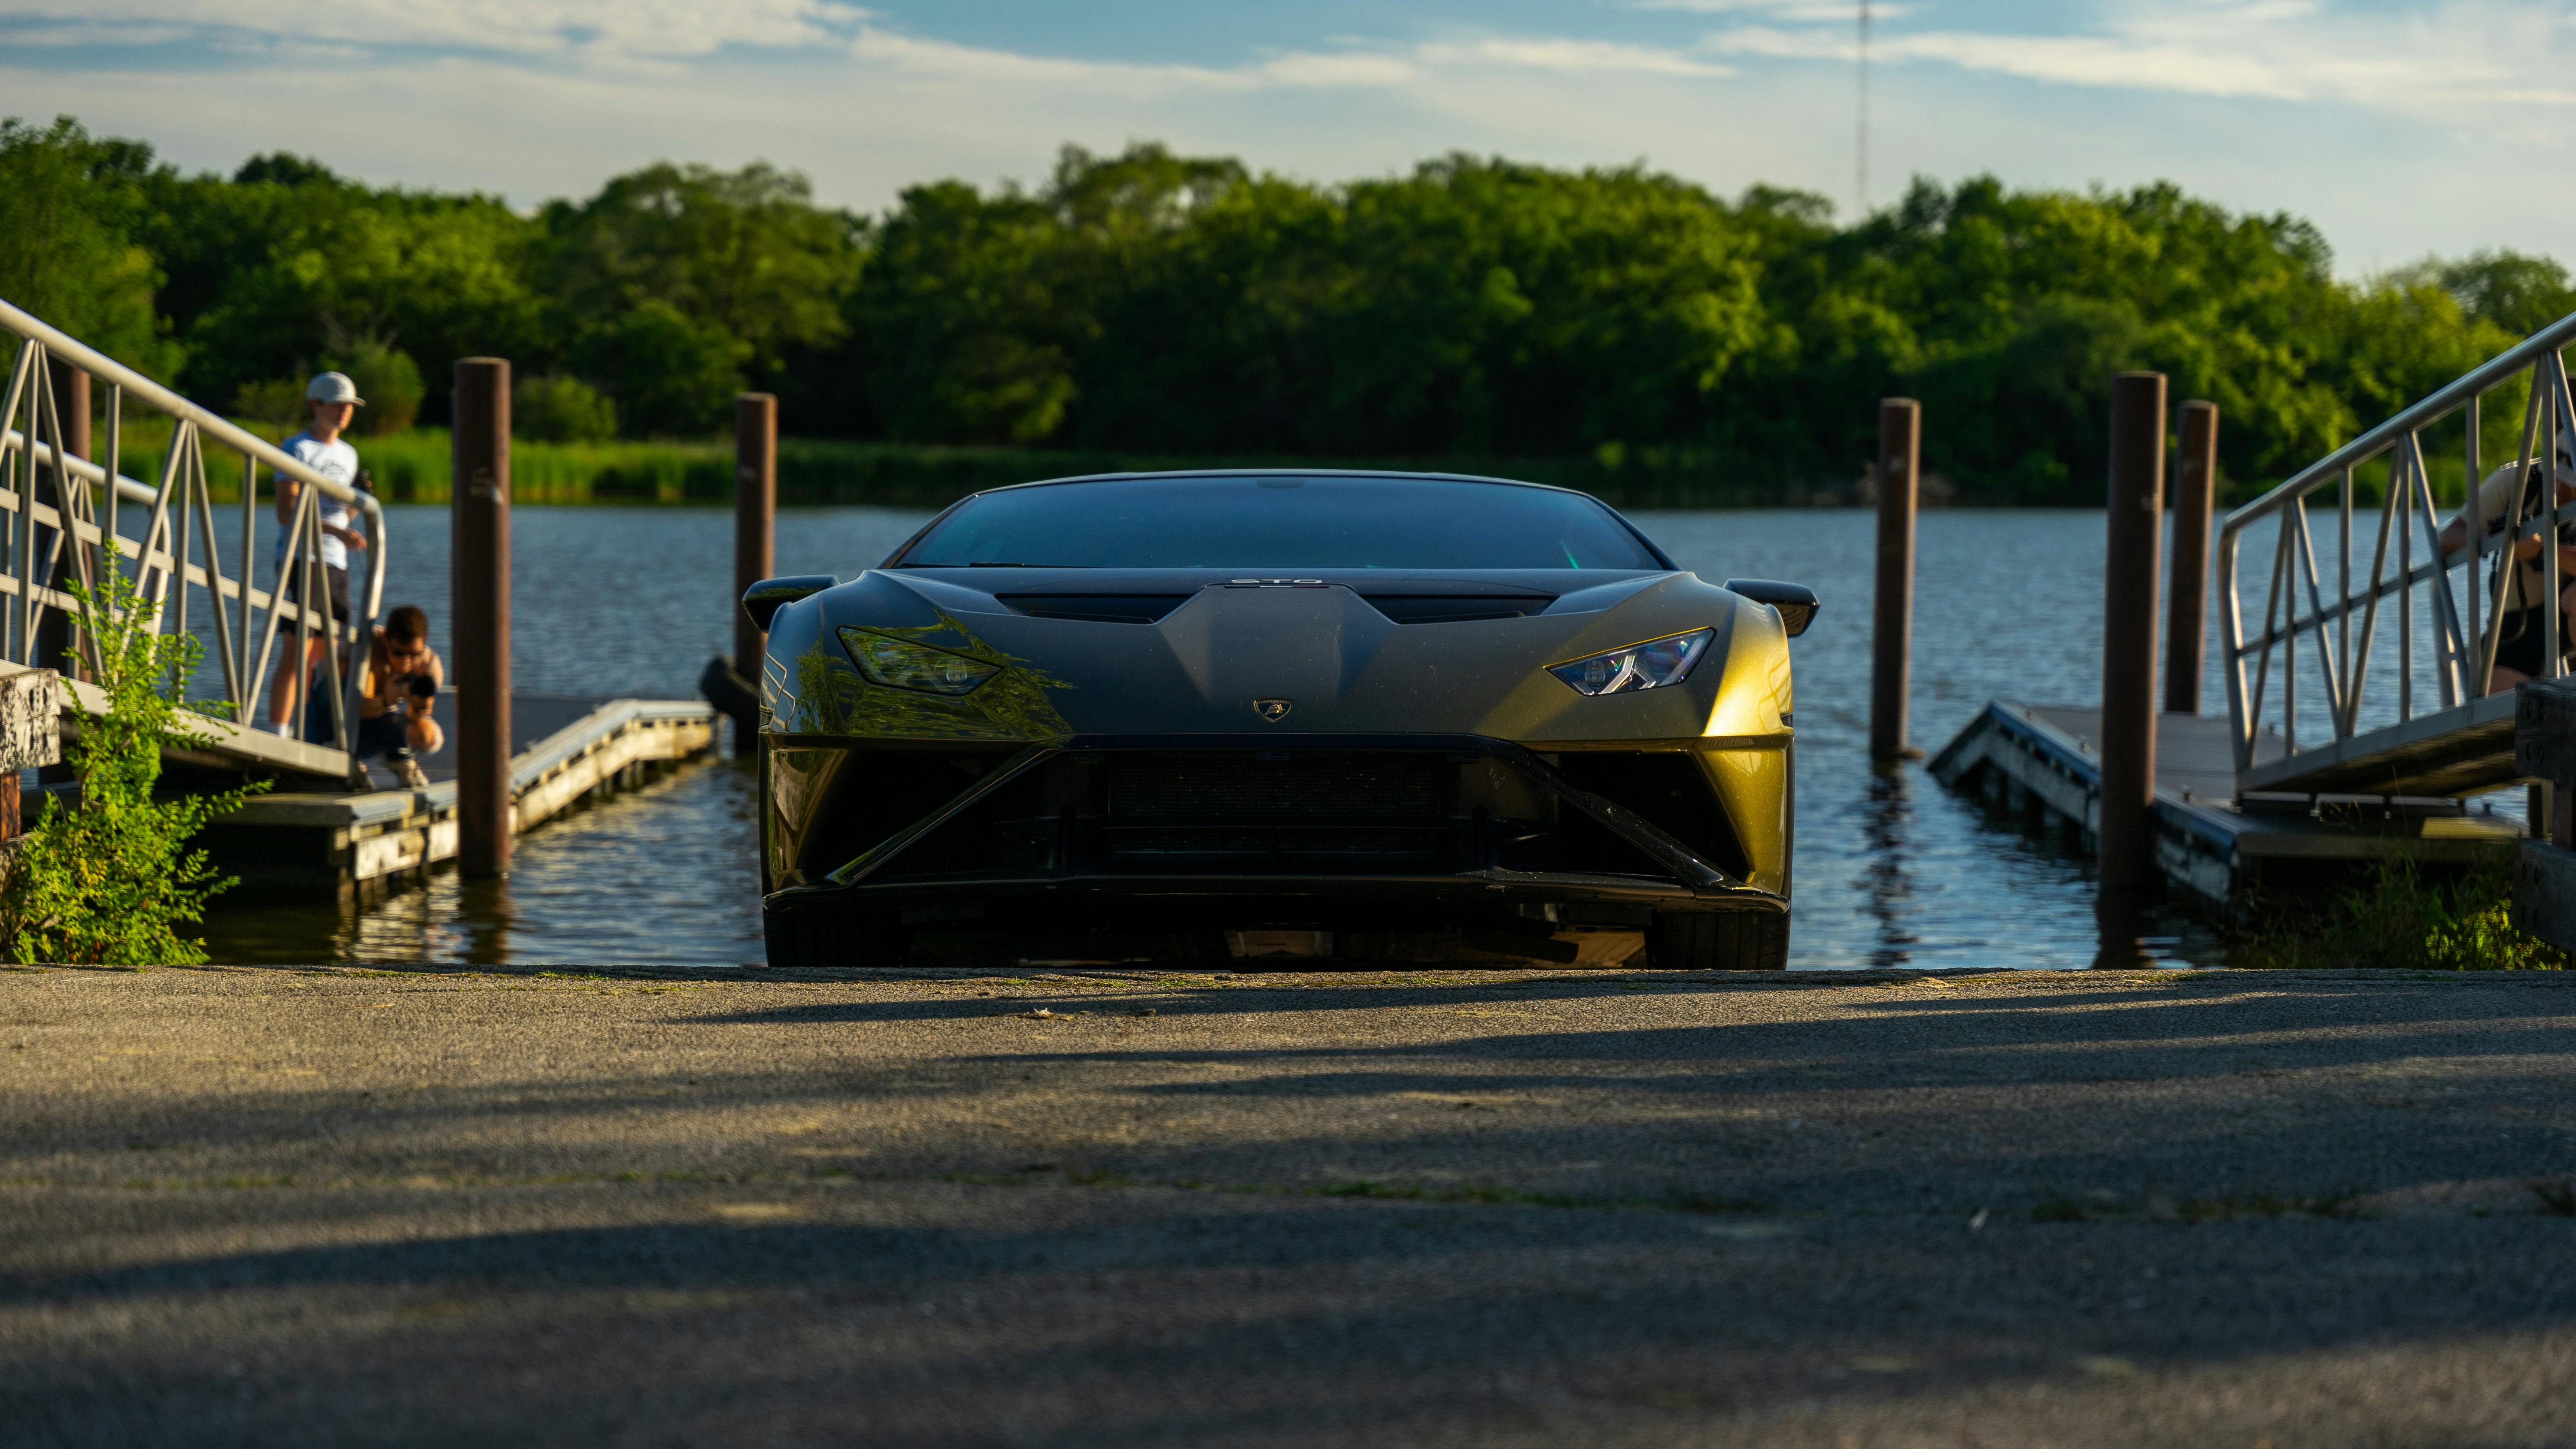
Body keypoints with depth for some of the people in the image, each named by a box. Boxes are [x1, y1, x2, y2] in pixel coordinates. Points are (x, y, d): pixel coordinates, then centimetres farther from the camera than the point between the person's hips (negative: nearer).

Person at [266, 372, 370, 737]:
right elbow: (287, 512, -14)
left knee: (323, 652, 8)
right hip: (300, 558, -8)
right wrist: (336, 531, -24)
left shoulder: (348, 454, 19)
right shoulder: (298, 448, -5)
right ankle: (277, 735, -13)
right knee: (298, 651, -12)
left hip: (336, 563, 8)